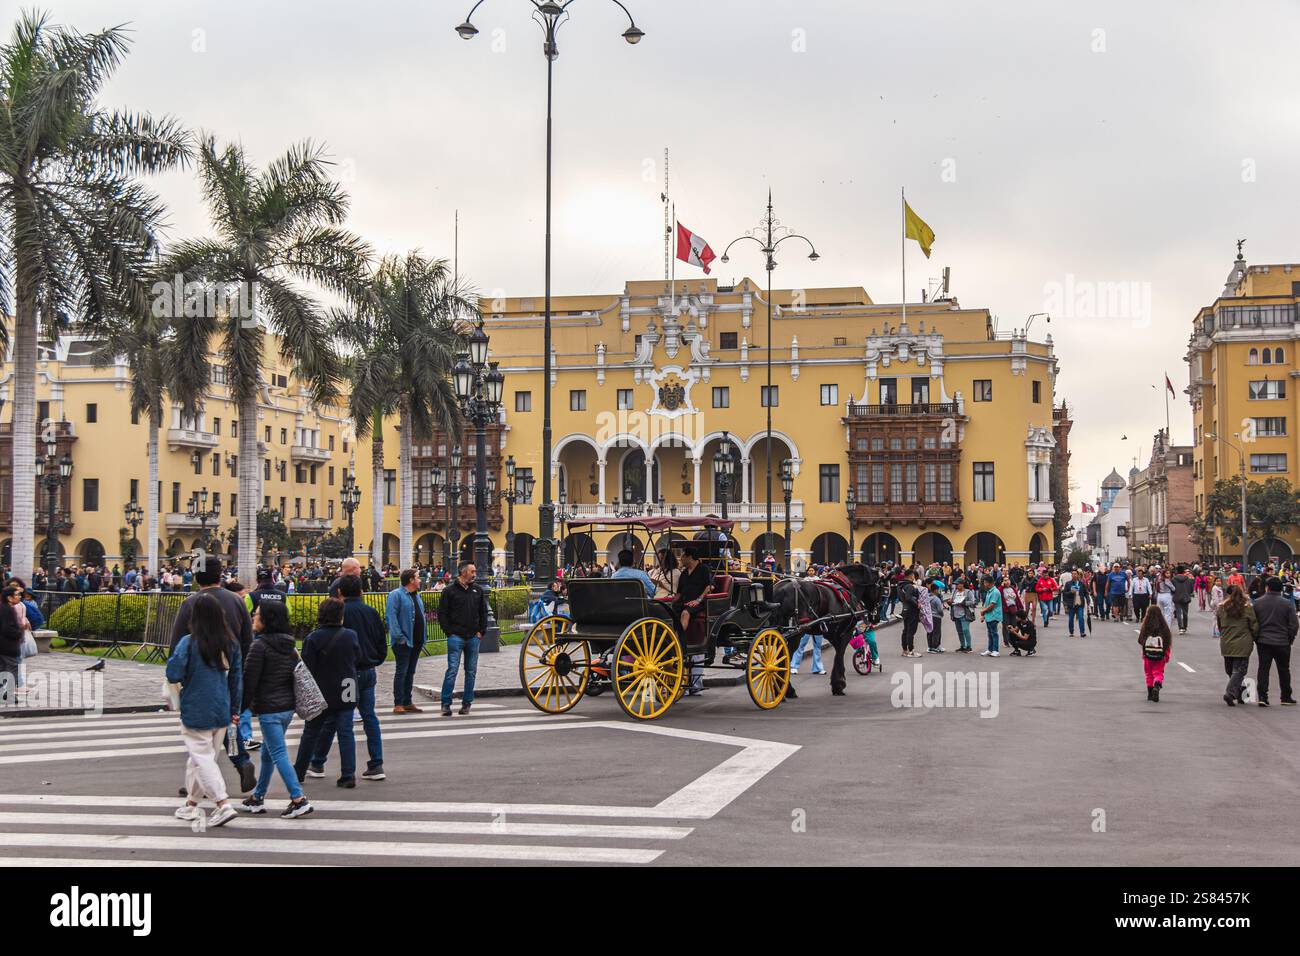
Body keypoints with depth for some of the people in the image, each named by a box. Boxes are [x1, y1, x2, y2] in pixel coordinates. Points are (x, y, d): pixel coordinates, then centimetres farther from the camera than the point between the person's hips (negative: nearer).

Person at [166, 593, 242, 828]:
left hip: (196, 713, -6)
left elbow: (173, 675, -16)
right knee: (202, 757, 18)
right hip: (221, 712, 6)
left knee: (202, 758, 0)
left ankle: (223, 804, -13)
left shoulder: (188, 643, -15)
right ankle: (191, 804, 28)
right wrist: (234, 710, 15)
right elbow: (237, 679, 7)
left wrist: (173, 656, 4)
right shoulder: (230, 643, 2)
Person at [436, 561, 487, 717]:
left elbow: (483, 612, 18)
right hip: (456, 637, -5)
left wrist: (481, 631, 8)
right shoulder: (450, 590, -2)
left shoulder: (478, 590, 11)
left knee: (471, 671, 7)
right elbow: (442, 613, -2)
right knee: (452, 670, -9)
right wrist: (449, 632, -7)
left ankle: (467, 702, 15)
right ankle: (446, 704, -5)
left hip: (473, 638, 5)